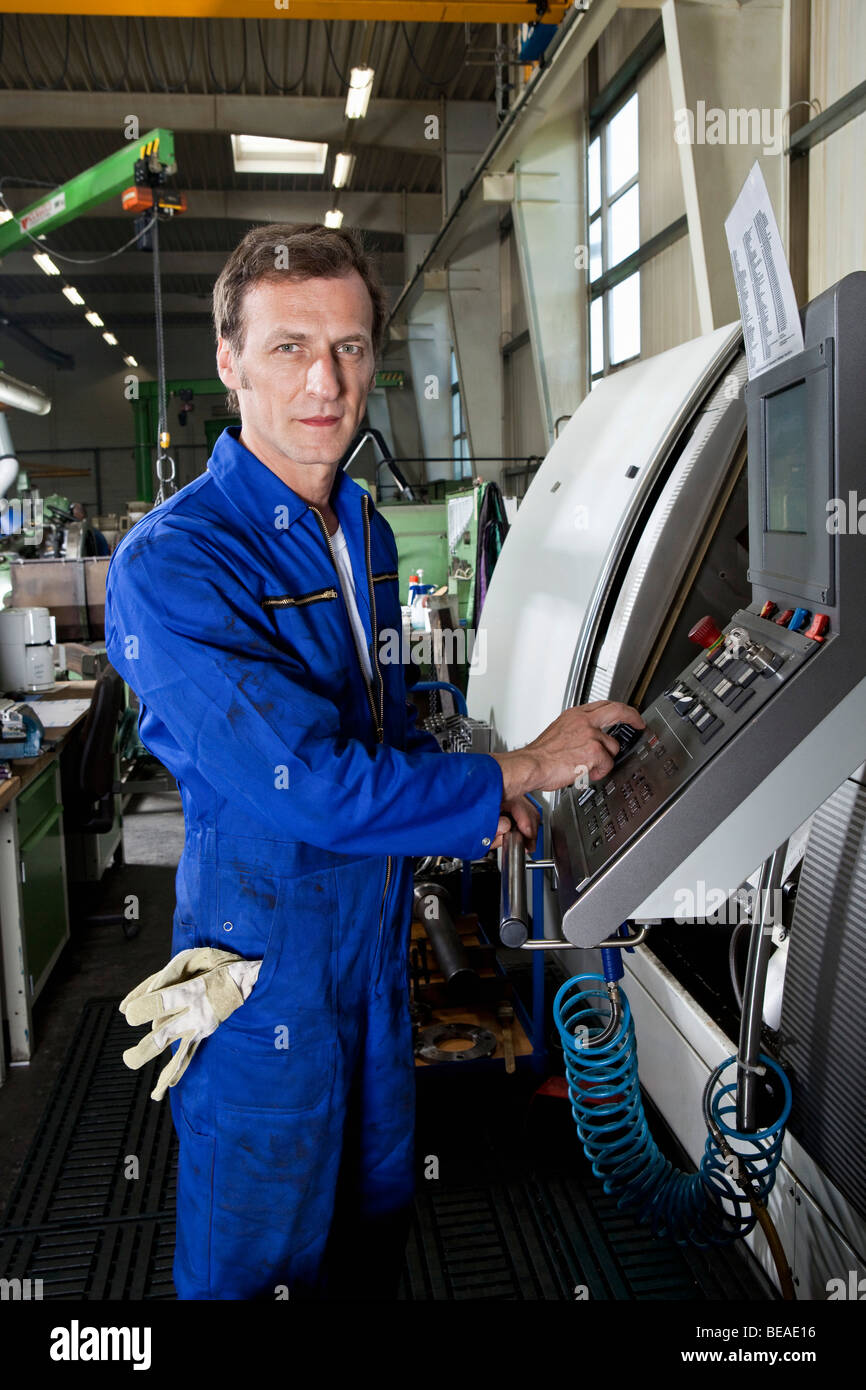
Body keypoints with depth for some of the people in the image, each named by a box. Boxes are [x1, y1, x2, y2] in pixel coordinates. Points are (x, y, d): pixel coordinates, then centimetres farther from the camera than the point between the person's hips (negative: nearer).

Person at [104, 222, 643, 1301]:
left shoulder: (368, 533, 4)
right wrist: (514, 774, -19)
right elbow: (307, 786, -30)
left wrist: (461, 803, -1)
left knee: (376, 1213, 26)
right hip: (263, 958, -7)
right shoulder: (169, 564, -23)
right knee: (258, 1258, 15)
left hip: (375, 930, 7)